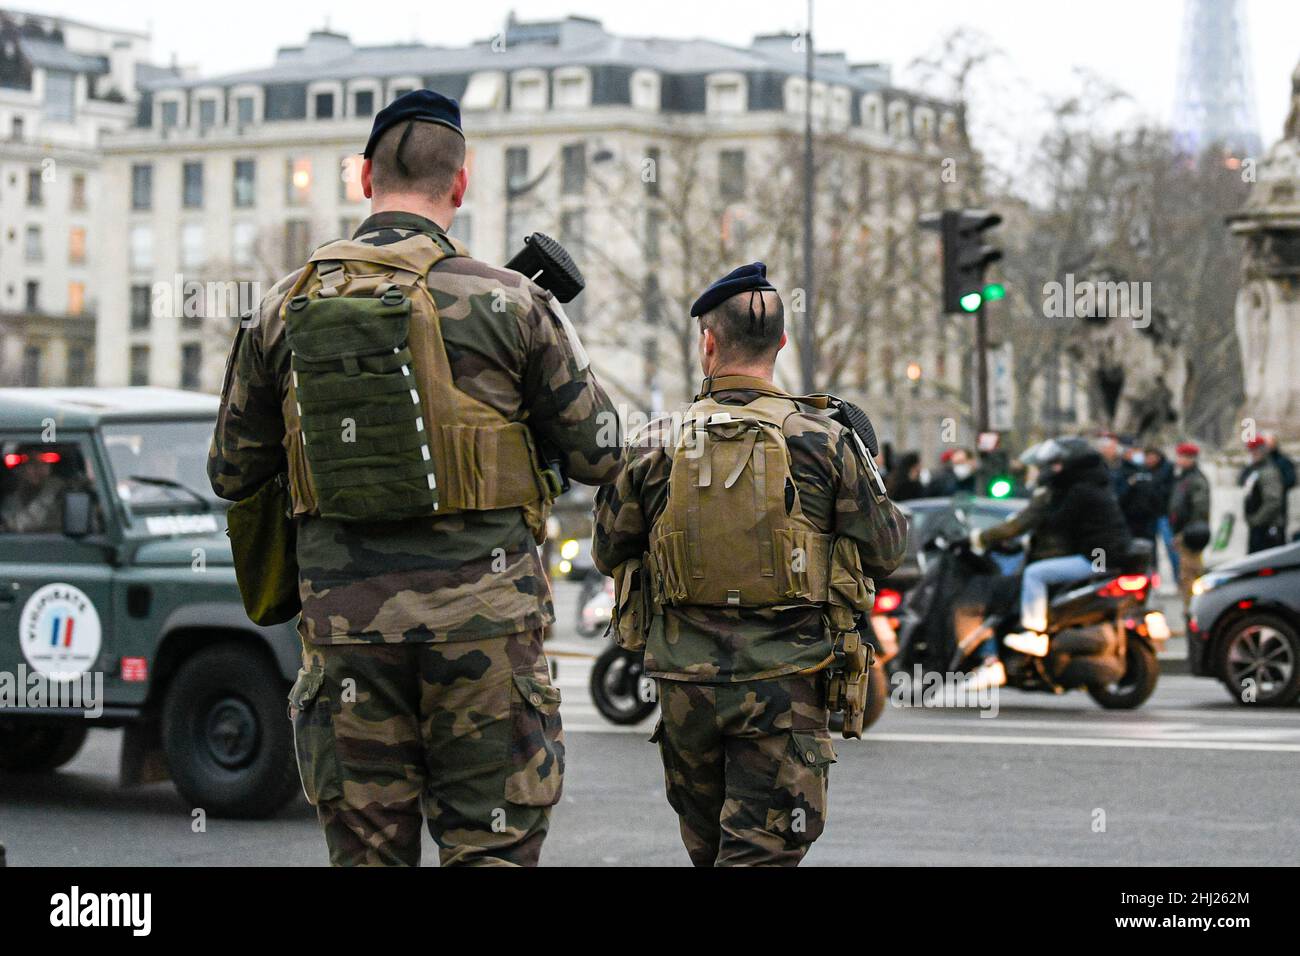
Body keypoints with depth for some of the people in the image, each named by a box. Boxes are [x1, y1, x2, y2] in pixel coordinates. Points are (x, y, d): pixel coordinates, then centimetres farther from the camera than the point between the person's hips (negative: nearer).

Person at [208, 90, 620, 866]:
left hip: (345, 619, 3)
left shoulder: (287, 309, 4)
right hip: (481, 615, -2)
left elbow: (231, 474, 12)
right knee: (491, 848, 4)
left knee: (365, 849, 10)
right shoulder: (507, 302, -5)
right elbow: (598, 456, 1)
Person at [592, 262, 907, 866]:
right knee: (763, 853, -1)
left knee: (707, 845, 19)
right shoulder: (824, 441, -4)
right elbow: (884, 551, 4)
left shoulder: (655, 445, 0)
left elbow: (609, 554, 11)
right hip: (786, 684, -2)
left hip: (686, 683, 2)